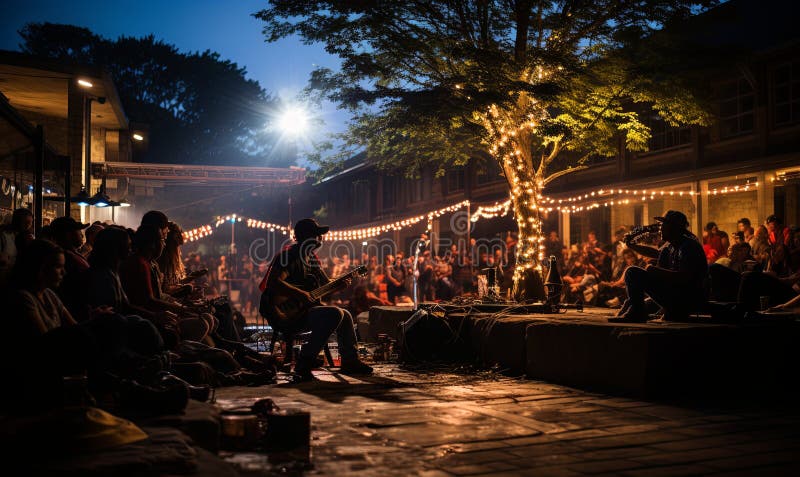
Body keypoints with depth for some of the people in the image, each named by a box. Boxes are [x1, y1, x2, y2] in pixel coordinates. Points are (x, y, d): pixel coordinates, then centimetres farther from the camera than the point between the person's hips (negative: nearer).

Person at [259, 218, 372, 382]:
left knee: (345, 315, 14)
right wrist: (301, 295, -25)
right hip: (283, 315, -10)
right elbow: (273, 283, -27)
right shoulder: (289, 255, -14)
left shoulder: (311, 258, 16)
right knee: (335, 314, -25)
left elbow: (326, 285, 25)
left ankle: (350, 361, 22)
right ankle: (303, 366, -24)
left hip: (301, 310, 10)